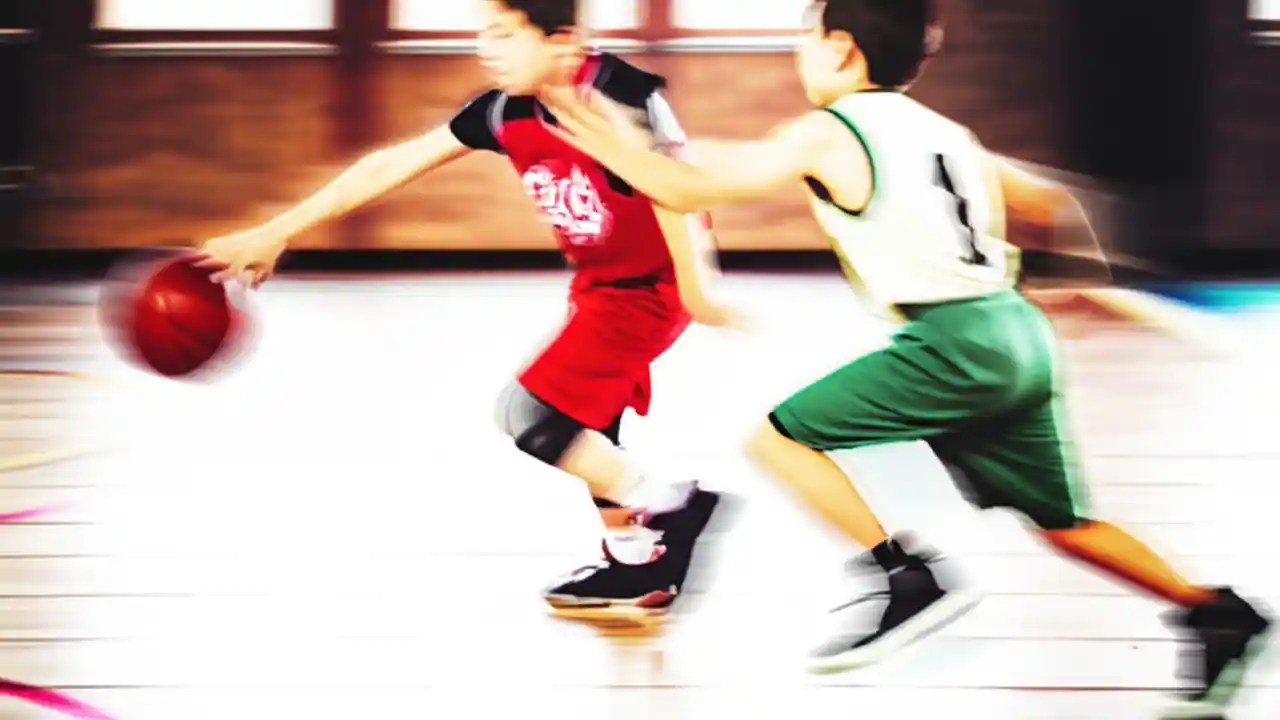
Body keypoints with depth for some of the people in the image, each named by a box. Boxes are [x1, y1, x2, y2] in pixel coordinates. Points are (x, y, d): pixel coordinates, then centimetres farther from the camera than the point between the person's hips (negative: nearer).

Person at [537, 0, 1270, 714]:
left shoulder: (826, 134, -3)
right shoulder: (945, 131, 18)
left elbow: (689, 190, -1)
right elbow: (1046, 202, 26)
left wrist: (612, 146, 12)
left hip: (955, 341, -8)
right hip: (1018, 334, 8)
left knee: (780, 439, 0)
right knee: (1062, 522, 19)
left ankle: (911, 578, -8)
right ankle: (1217, 614, 16)